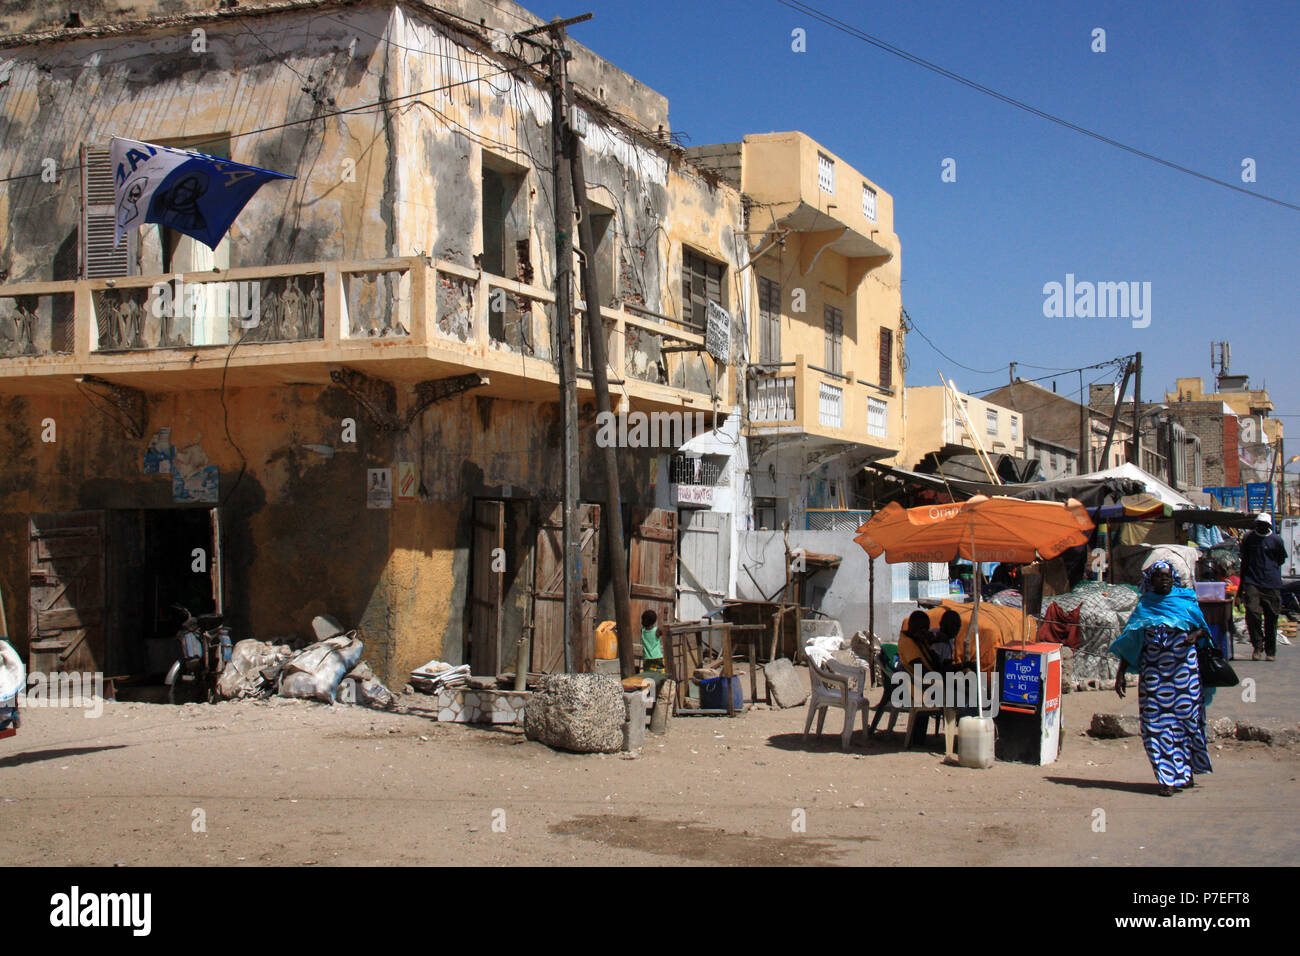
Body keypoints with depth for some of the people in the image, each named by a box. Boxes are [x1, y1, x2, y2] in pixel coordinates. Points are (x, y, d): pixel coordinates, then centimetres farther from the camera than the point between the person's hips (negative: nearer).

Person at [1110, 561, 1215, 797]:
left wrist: (1196, 635, -12)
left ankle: (1187, 770, 20)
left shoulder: (1186, 600, 8)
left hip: (1184, 668, 0)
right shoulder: (1144, 606, 9)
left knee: (1186, 717, 1)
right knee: (1158, 723, -5)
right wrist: (1121, 672, 2)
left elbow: (1203, 626, 12)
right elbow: (1129, 642, 9)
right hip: (1154, 673, 0)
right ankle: (1169, 778, -1)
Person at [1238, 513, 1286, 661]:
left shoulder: (1276, 540, 3)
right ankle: (1257, 647, -5)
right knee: (1252, 613, -17)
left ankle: (1270, 651, 16)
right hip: (1252, 583, 0)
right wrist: (1241, 586, 15)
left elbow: (1280, 561, 14)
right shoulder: (1248, 537, 8)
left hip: (1272, 584, 0)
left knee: (1271, 618, 4)